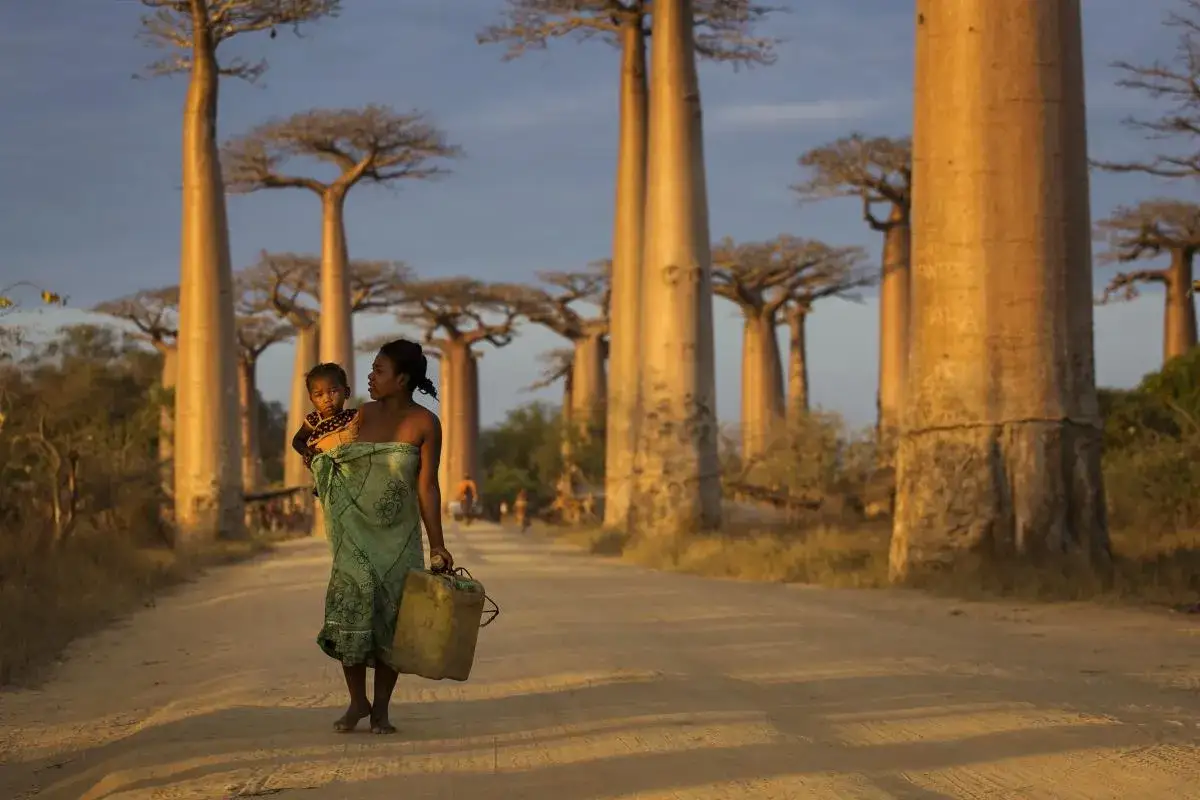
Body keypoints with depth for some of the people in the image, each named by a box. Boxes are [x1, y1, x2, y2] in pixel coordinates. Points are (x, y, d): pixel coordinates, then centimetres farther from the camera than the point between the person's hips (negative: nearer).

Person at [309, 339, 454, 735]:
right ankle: (357, 702, 5)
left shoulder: (425, 424, -8)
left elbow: (427, 487, -8)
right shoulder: (365, 413, 4)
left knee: (390, 617, 1)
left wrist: (437, 545, -11)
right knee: (351, 607, -8)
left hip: (399, 535, -2)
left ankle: (381, 708, 12)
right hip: (356, 531, 2)